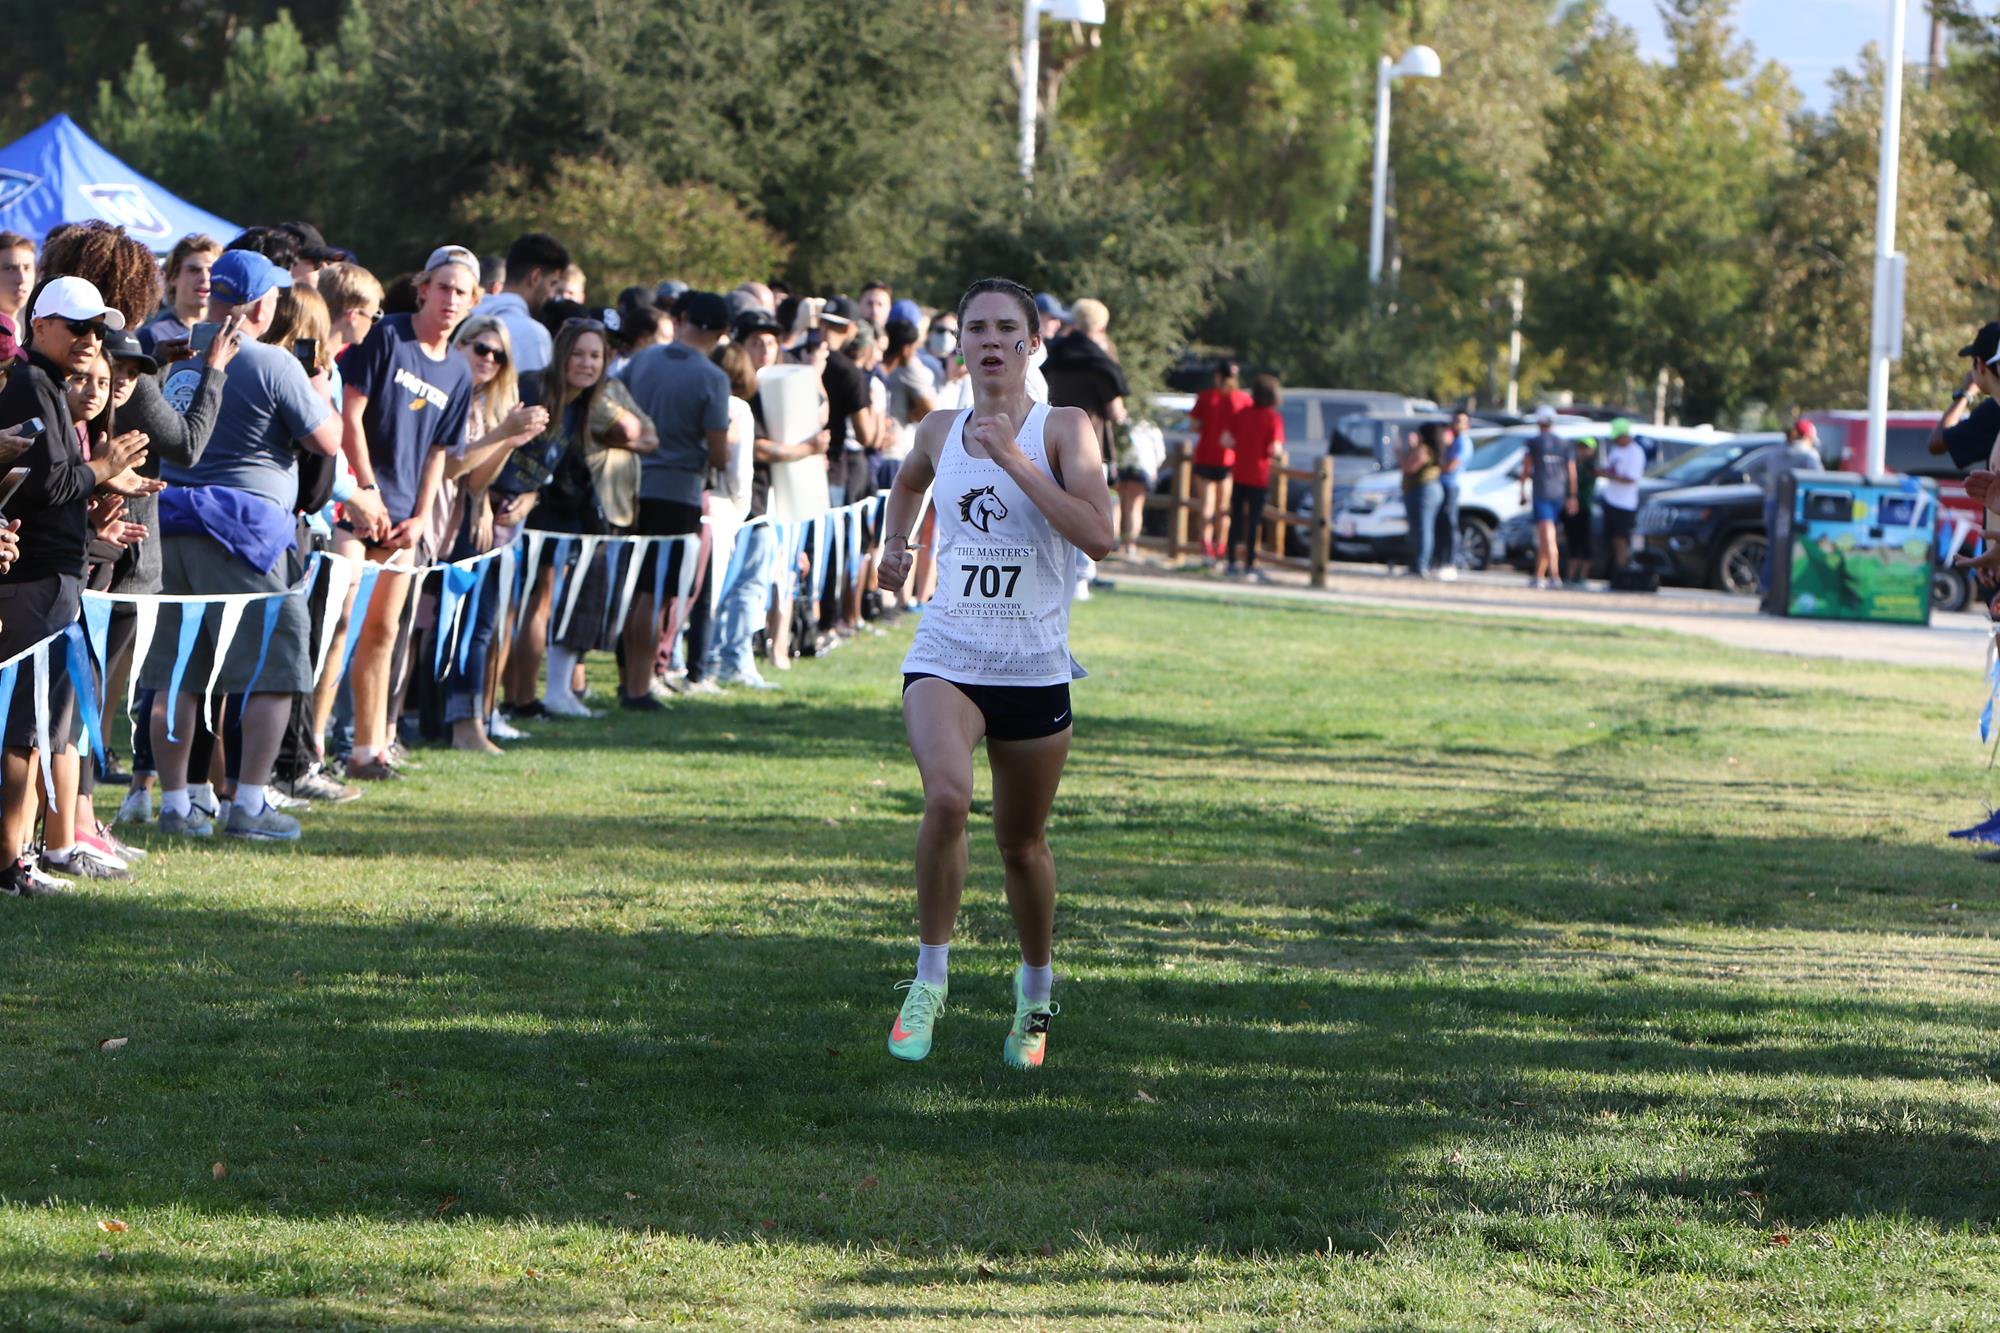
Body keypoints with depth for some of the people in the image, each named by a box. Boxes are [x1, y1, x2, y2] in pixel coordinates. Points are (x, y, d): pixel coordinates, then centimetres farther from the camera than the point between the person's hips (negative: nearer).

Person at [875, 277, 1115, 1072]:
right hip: (946, 657, 1)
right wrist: (896, 543, 23)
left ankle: (1036, 991, 36)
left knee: (1021, 841, 10)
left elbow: (1099, 536, -19)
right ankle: (930, 977, -13)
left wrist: (1015, 460, -20)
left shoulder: (1062, 429, -4)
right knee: (947, 796, -27)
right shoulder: (940, 432, 8)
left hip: (1035, 669, -1)